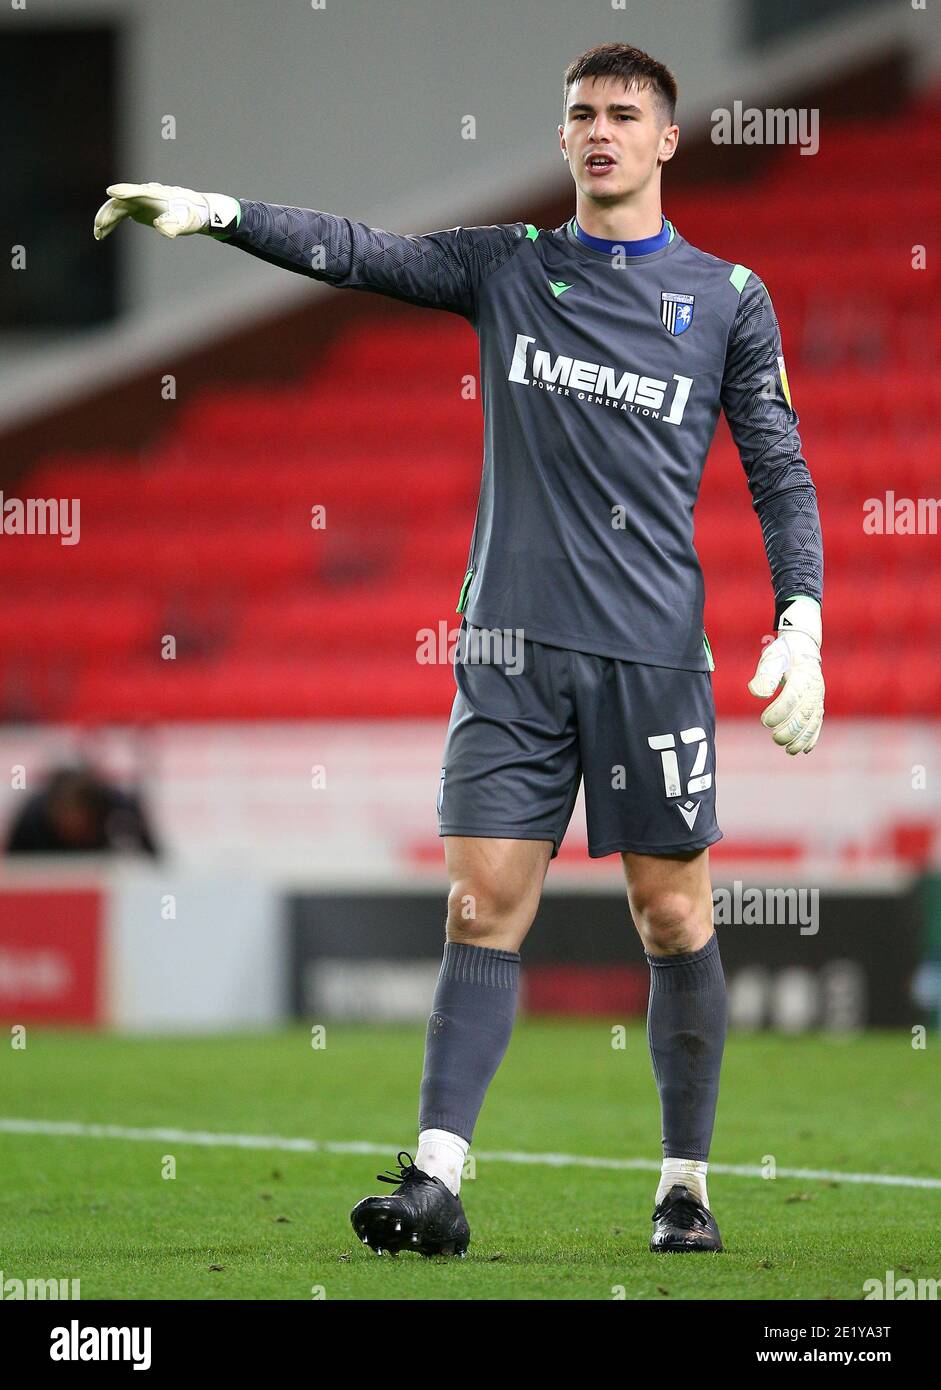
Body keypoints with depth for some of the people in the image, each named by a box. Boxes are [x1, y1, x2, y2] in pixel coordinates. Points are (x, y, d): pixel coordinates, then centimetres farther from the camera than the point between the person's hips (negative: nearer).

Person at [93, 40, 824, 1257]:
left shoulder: (726, 298, 6)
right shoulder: (506, 268, 9)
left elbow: (779, 474, 6)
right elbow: (357, 252, -1)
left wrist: (799, 629, -4)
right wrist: (216, 211, -16)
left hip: (653, 651, -1)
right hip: (512, 644, 1)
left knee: (672, 917, 2)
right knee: (485, 906, -6)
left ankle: (686, 1187, 13)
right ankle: (435, 1181, -11)